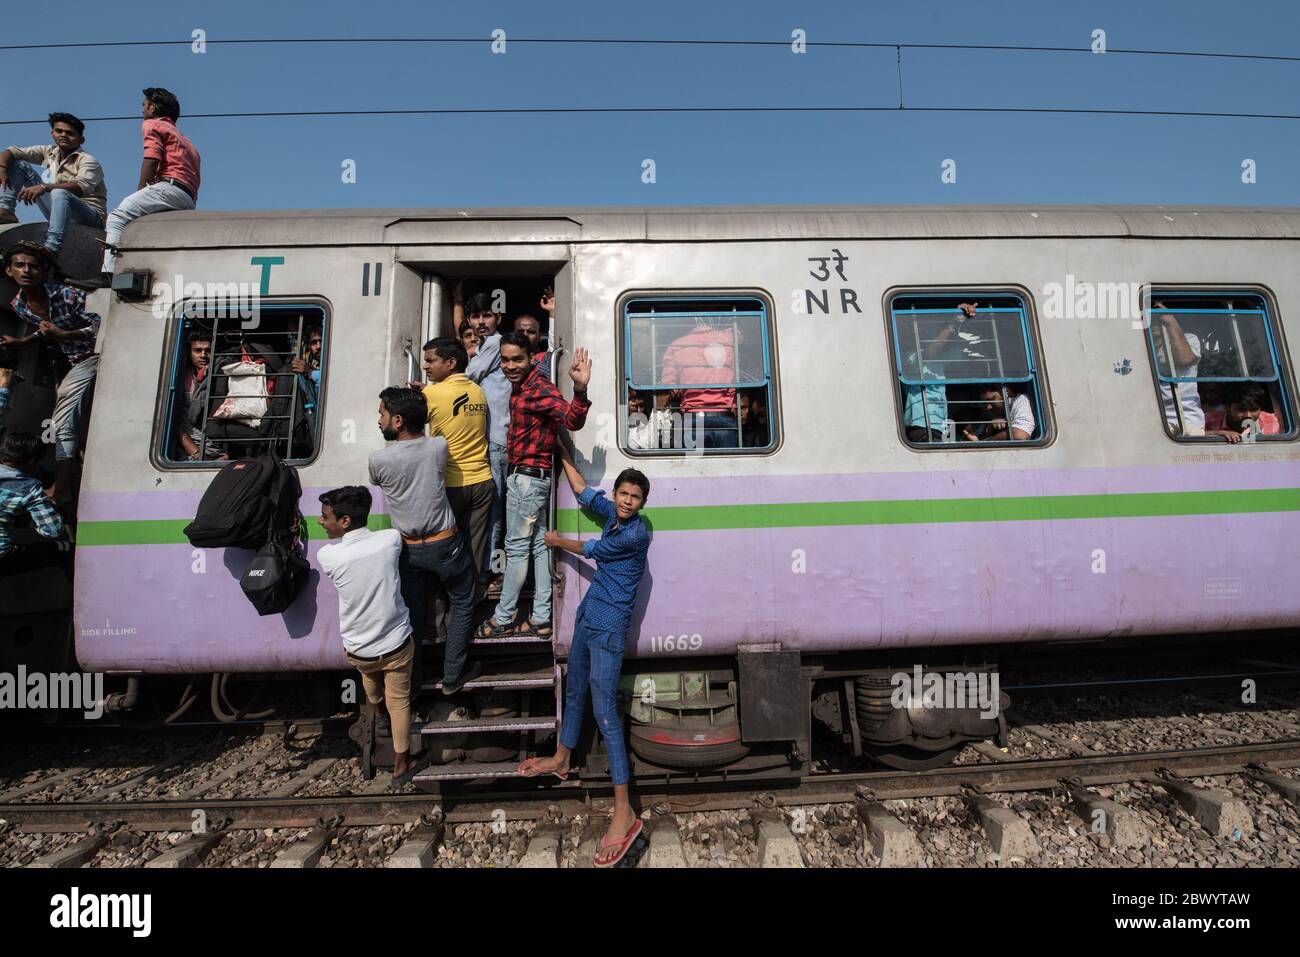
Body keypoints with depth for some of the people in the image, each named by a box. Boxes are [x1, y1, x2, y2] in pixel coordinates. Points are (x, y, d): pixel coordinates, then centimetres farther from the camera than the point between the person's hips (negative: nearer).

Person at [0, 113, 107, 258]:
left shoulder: (88, 161, -8)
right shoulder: (48, 152, 12)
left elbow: (82, 187, -27)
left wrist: (44, 187, -38)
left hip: (90, 216, -7)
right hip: (57, 210, 7)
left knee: (60, 193, -39)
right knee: (17, 163, 7)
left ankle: (51, 249, -55)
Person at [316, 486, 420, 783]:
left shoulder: (327, 555, -24)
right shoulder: (391, 539, -19)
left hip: (358, 650, 1)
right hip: (397, 644, -1)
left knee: (370, 673, 37)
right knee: (399, 702, 19)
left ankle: (374, 703, 67)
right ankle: (400, 764, 32)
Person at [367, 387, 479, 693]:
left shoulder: (378, 459, -16)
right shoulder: (439, 446, -14)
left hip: (407, 548, 1)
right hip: (444, 544, -1)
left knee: (413, 612, 17)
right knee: (463, 603, 17)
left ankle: (411, 680, 30)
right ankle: (452, 675, 21)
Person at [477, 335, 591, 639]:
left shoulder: (539, 388, -19)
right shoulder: (521, 386, 11)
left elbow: (572, 420, -34)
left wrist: (580, 389, -51)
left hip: (527, 477, -10)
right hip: (533, 477, 10)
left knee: (516, 547, 1)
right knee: (539, 545, 11)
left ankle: (502, 619, 15)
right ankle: (541, 619, 20)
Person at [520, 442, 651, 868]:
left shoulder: (637, 533, -17)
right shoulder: (612, 513, 4)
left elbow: (591, 550, -8)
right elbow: (583, 490, 20)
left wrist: (557, 541, 9)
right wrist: (562, 455, 23)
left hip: (608, 627, -8)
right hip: (589, 614, 8)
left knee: (604, 710, -9)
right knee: (574, 690, 23)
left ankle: (624, 813, -4)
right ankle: (560, 760, 45)